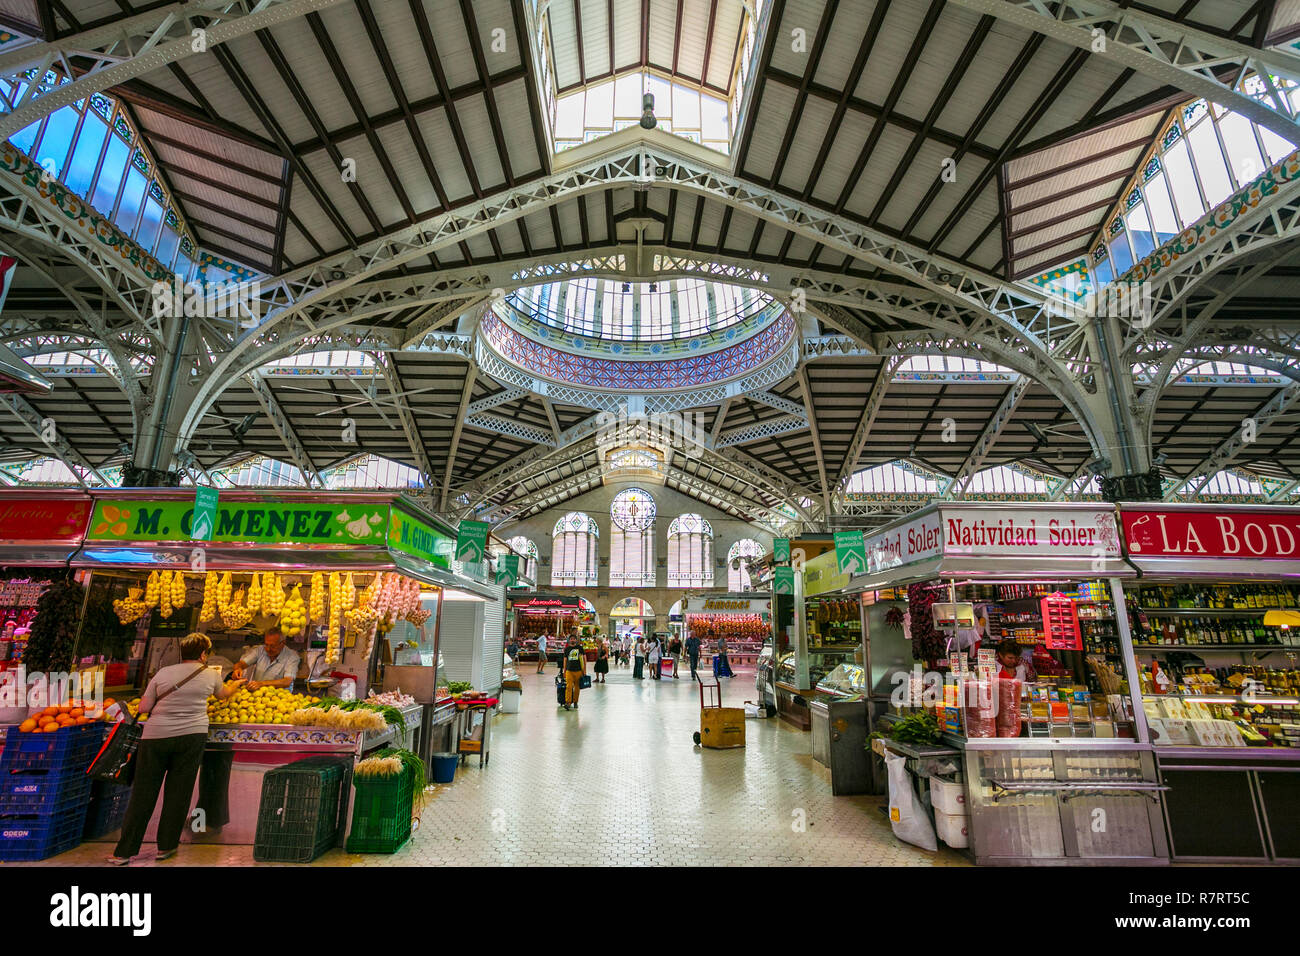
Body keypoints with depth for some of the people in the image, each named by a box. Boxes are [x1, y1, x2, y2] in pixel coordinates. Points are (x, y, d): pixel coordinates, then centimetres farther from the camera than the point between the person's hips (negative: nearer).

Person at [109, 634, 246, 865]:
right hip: (192, 735, -1)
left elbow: (143, 708, 4)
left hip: (156, 735, 1)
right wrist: (237, 683, 44)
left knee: (143, 794, 11)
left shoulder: (163, 673, 3)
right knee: (178, 792, 10)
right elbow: (223, 694, 24)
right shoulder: (210, 675, 4)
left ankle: (124, 852, 18)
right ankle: (166, 847, 19)